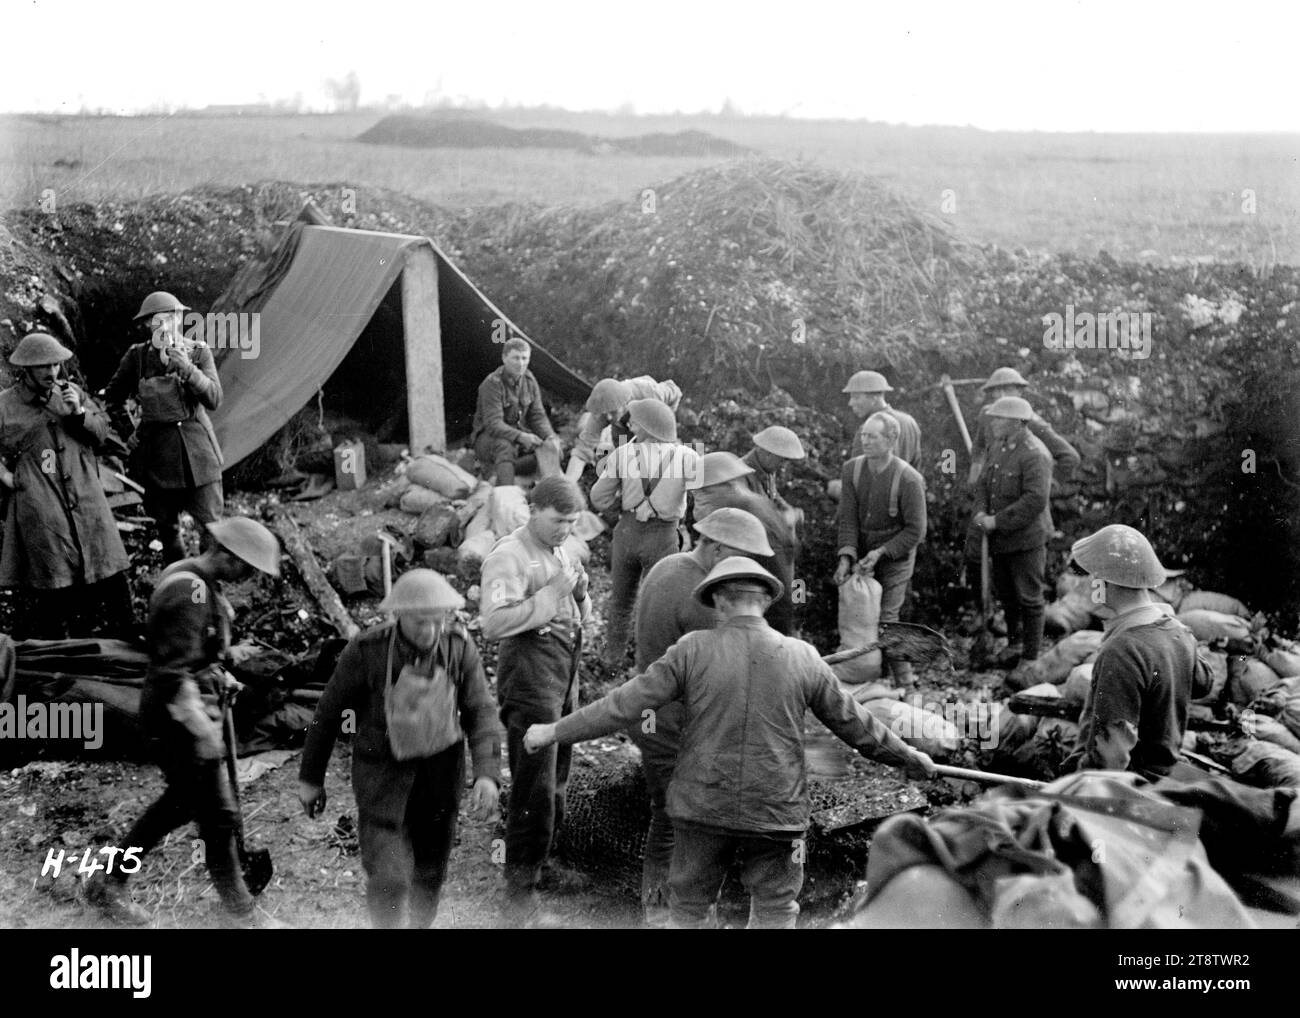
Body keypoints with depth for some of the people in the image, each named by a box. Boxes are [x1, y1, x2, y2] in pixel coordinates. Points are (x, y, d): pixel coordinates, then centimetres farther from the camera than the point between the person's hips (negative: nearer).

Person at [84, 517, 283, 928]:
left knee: (183, 800, 23)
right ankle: (241, 915, 12)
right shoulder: (188, 593, -24)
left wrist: (218, 674, 15)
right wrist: (202, 728, -28)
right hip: (176, 716, -11)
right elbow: (174, 672, -28)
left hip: (187, 711, 11)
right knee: (218, 815, -1)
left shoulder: (197, 580, 8)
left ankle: (108, 882, 35)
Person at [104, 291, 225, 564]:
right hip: (157, 449, 2)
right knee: (167, 528, 9)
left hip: (197, 448, -1)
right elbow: (112, 397, 16)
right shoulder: (137, 355, 1)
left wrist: (186, 368, -24)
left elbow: (214, 399, -13)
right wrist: (127, 431, 7)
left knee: (211, 527, -4)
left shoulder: (199, 352, -2)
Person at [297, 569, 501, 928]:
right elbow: (330, 711, -7)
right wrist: (310, 778, 2)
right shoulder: (367, 650, -20)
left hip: (441, 773, 3)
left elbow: (480, 712, -9)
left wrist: (487, 774, -23)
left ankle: (421, 925, 44)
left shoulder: (460, 646, -13)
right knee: (388, 880, -11)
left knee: (430, 871, 17)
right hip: (383, 773, -3)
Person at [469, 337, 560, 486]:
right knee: (505, 446, -40)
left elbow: (538, 416, 3)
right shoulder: (492, 384, -19)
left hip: (519, 432, 7)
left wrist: (550, 436, -19)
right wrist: (521, 437, -44)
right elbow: (493, 424, -28)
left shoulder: (529, 380, 3)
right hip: (488, 437, -7)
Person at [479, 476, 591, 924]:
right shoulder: (508, 556, -12)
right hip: (529, 667, -9)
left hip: (565, 669, 9)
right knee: (534, 784, -10)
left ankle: (540, 859, 30)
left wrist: (579, 593, 3)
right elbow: (493, 623, -23)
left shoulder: (559, 552, 16)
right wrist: (551, 594, -22)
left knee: (555, 778, 16)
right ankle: (520, 890, -5)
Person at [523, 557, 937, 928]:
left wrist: (556, 731, 1)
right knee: (775, 913, 12)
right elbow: (853, 723, 7)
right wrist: (909, 758, 23)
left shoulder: (693, 651, -7)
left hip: (702, 807, 0)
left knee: (688, 905, 15)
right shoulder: (803, 658, -2)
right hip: (776, 812, 0)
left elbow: (627, 703, -8)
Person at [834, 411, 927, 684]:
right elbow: (847, 518, -7)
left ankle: (905, 684, 9)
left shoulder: (909, 480, -19)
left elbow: (915, 531, -14)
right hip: (862, 554, 5)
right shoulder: (852, 469, -5)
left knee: (885, 620, -7)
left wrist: (880, 553, -20)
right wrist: (846, 557, -19)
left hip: (895, 557, -5)